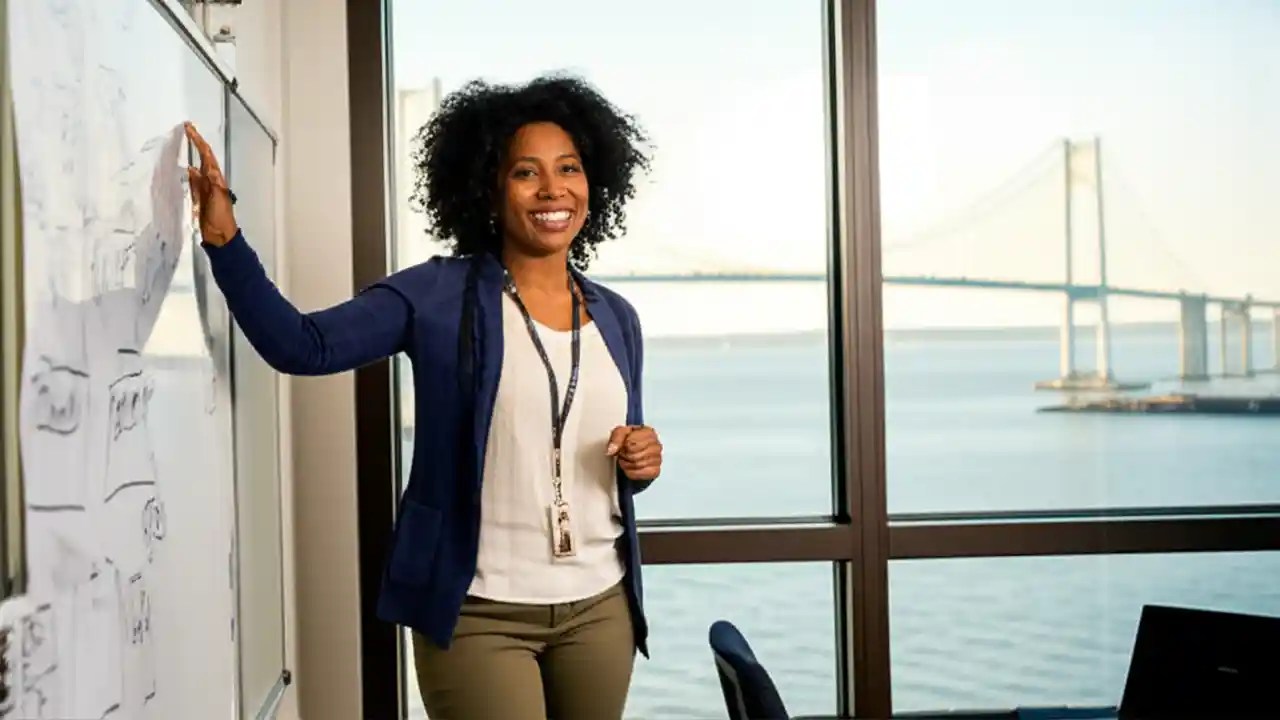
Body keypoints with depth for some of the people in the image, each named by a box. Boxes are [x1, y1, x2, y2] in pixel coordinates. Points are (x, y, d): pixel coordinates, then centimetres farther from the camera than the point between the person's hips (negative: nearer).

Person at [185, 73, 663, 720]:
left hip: (599, 607, 5)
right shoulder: (439, 295, -7)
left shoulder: (617, 319, 7)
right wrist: (224, 240, -28)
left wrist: (641, 463, -6)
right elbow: (305, 346, -18)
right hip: (479, 612, -5)